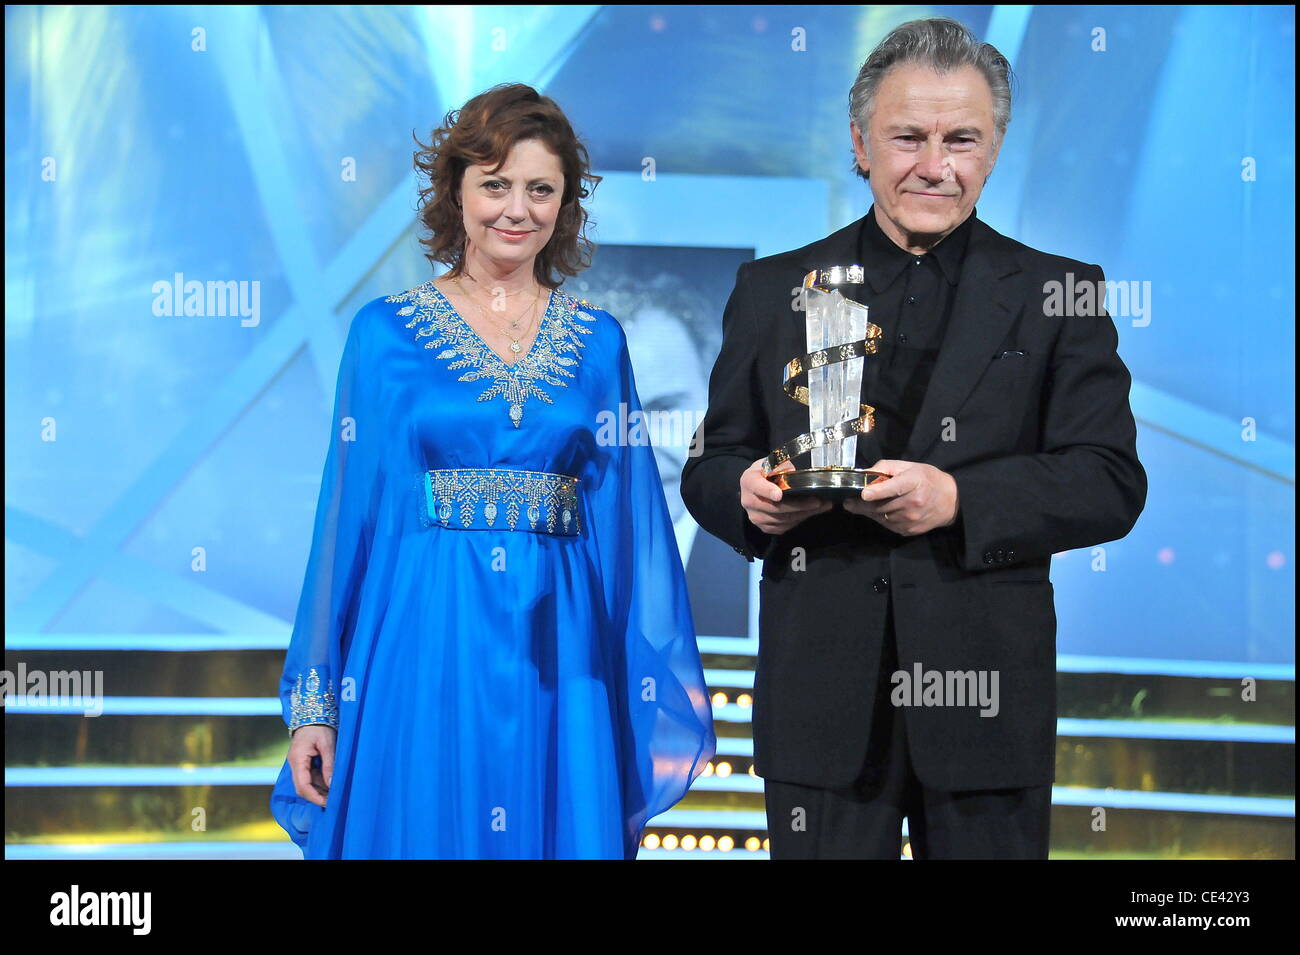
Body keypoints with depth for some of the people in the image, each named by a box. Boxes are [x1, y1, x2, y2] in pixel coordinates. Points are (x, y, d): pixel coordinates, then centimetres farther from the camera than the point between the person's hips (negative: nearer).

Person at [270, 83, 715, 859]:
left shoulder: (598, 343, 9)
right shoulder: (387, 331, 3)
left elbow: (628, 519, 7)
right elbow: (351, 512, 2)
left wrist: (667, 697, 3)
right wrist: (315, 701, 0)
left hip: (559, 655, 2)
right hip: (423, 644, -2)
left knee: (563, 835, 5)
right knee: (424, 831, 2)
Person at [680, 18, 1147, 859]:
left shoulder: (1057, 294, 4)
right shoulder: (774, 290, 10)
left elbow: (1112, 484, -3)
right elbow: (711, 467, 12)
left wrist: (960, 499, -19)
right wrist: (747, 492, -12)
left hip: (986, 694, -1)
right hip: (821, 689, 1)